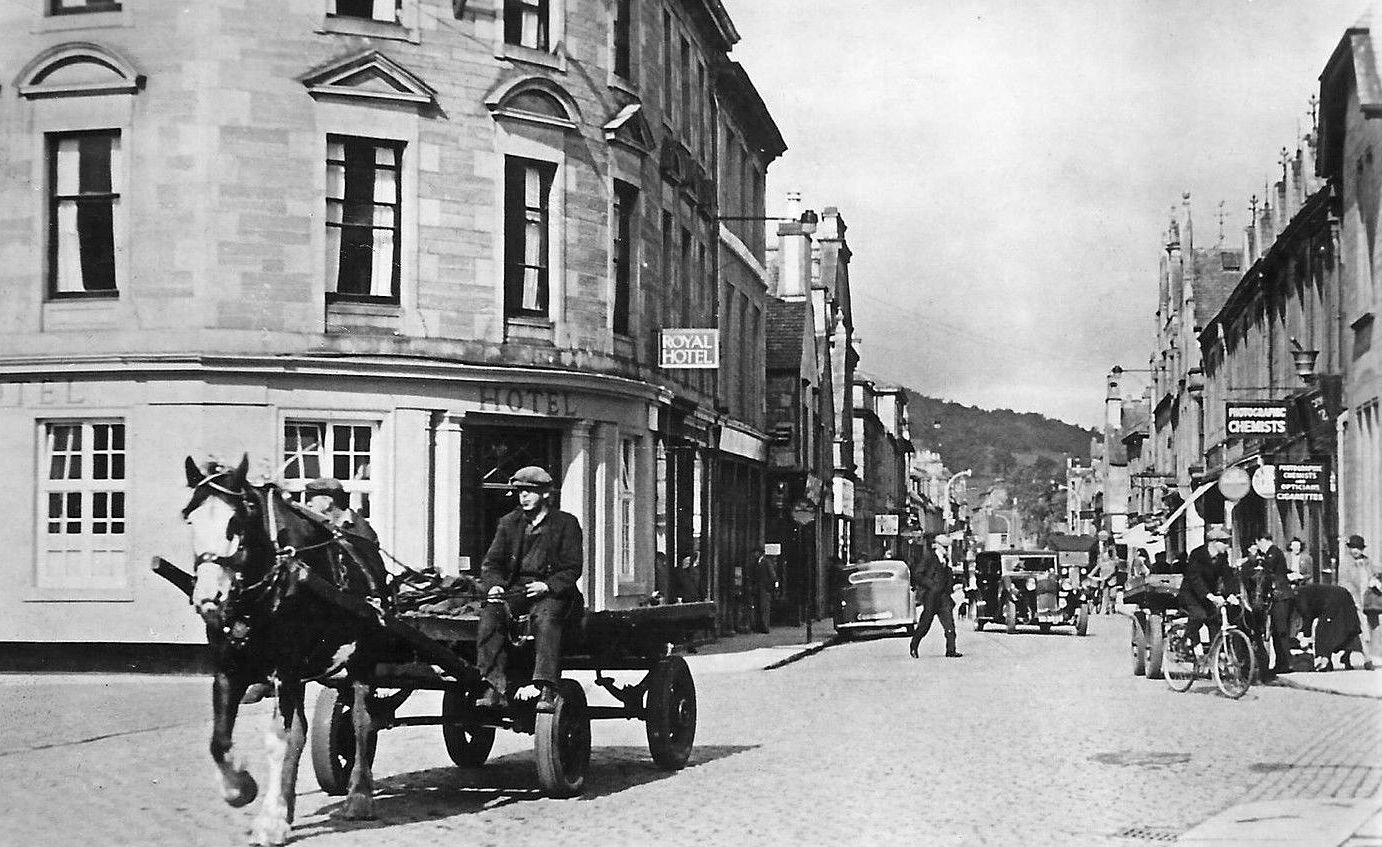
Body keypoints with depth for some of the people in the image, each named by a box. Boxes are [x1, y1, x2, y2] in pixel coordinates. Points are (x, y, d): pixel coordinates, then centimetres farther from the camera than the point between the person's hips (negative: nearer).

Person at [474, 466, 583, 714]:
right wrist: (494, 585, -12)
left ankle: (546, 689, -43)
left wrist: (547, 586, -20)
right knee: (490, 612, -27)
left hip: (553, 591, -3)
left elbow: (572, 568, -2)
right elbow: (491, 563, 11)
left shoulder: (566, 523, 4)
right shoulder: (509, 523, 15)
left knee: (545, 617, -36)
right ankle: (495, 686, -31)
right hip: (516, 589, 3)